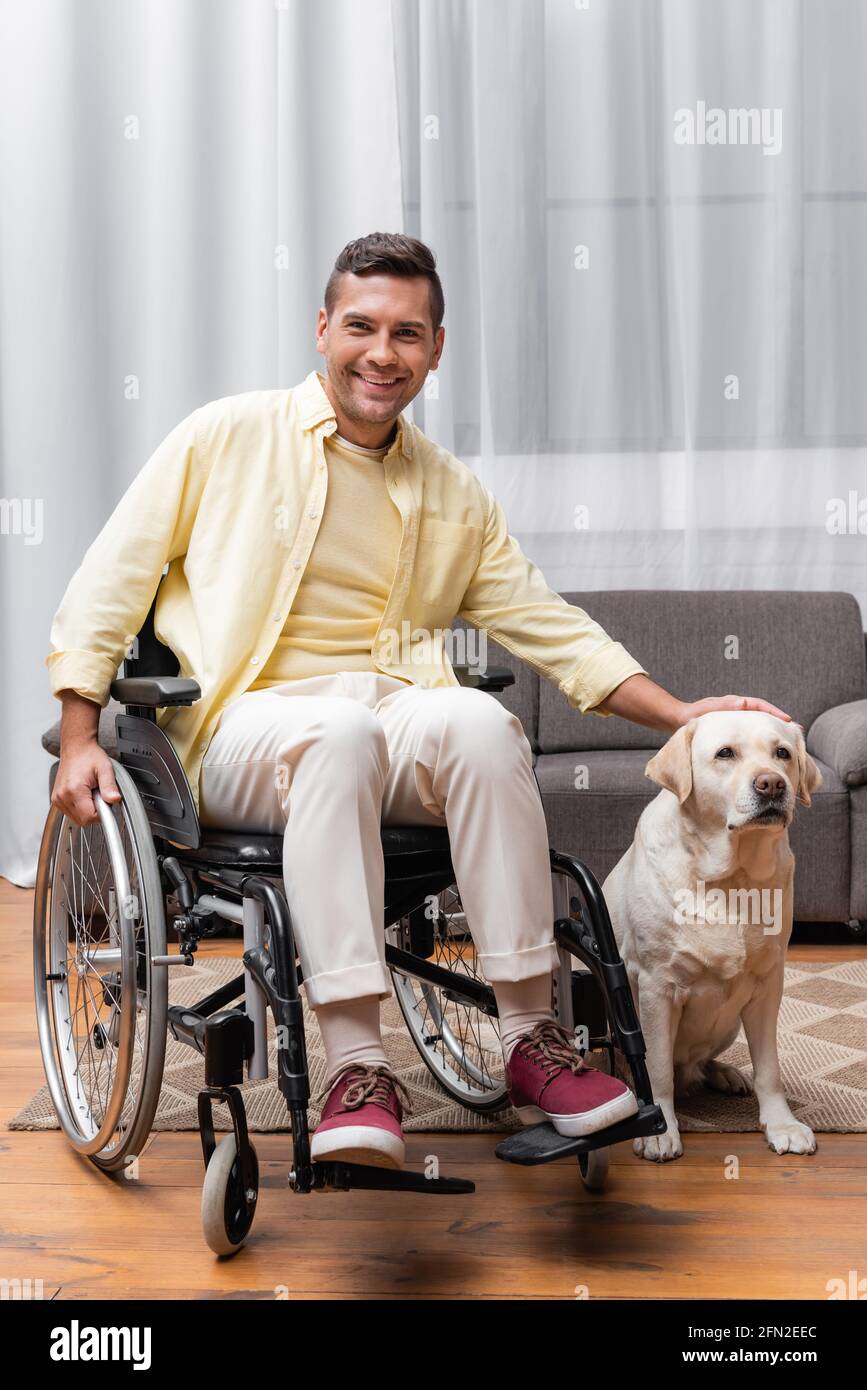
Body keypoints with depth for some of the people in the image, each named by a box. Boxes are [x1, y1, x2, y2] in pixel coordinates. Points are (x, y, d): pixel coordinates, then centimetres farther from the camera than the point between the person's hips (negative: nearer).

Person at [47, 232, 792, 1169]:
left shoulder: (454, 497, 17)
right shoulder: (228, 438, 7)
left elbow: (553, 628, 17)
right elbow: (109, 583, 6)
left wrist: (681, 715, 6)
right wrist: (79, 740, -3)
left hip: (398, 724, 3)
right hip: (245, 731, -3)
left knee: (479, 720, -32)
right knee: (341, 729, -38)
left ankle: (532, 1041, -25)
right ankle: (357, 1068, -39)